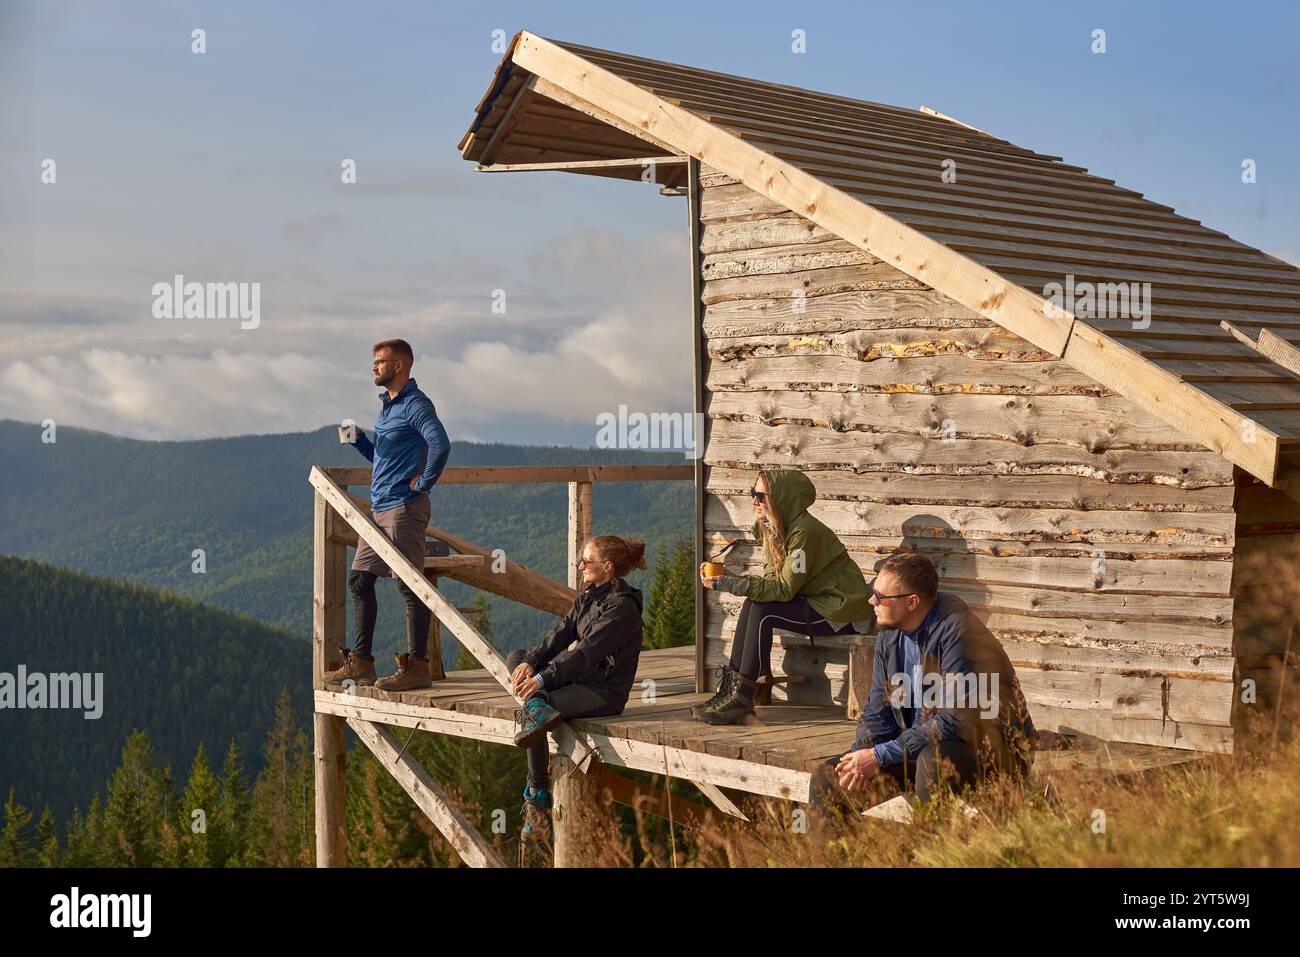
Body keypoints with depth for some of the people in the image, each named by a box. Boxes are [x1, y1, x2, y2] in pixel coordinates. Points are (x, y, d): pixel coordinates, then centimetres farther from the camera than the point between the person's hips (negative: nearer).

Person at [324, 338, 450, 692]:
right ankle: (361, 663, 15)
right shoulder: (386, 406, 19)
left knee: (409, 584, -8)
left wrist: (423, 483, -17)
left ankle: (417, 666, -4)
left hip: (403, 507, -10)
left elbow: (440, 445, -27)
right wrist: (358, 438, 10)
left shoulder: (415, 404, -11)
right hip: (379, 507, 10)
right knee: (359, 579, 10)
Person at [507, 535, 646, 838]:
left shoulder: (622, 606, -16)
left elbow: (587, 651, -24)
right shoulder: (588, 597, 13)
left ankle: (537, 797, -15)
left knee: (528, 712, -25)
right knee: (516, 657, -2)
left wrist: (541, 679, -28)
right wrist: (530, 662, -15)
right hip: (581, 681, 9)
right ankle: (537, 708, -24)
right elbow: (560, 635, 3)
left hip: (606, 693, -9)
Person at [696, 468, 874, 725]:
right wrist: (723, 578, -10)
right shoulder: (774, 529, 7)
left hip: (843, 612, -9)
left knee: (762, 610, -21)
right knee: (753, 603, -7)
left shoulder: (805, 532, -22)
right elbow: (772, 579, 4)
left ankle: (742, 697, -18)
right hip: (817, 604, 9)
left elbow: (784, 589, -24)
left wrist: (727, 583, -27)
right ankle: (730, 686, -8)